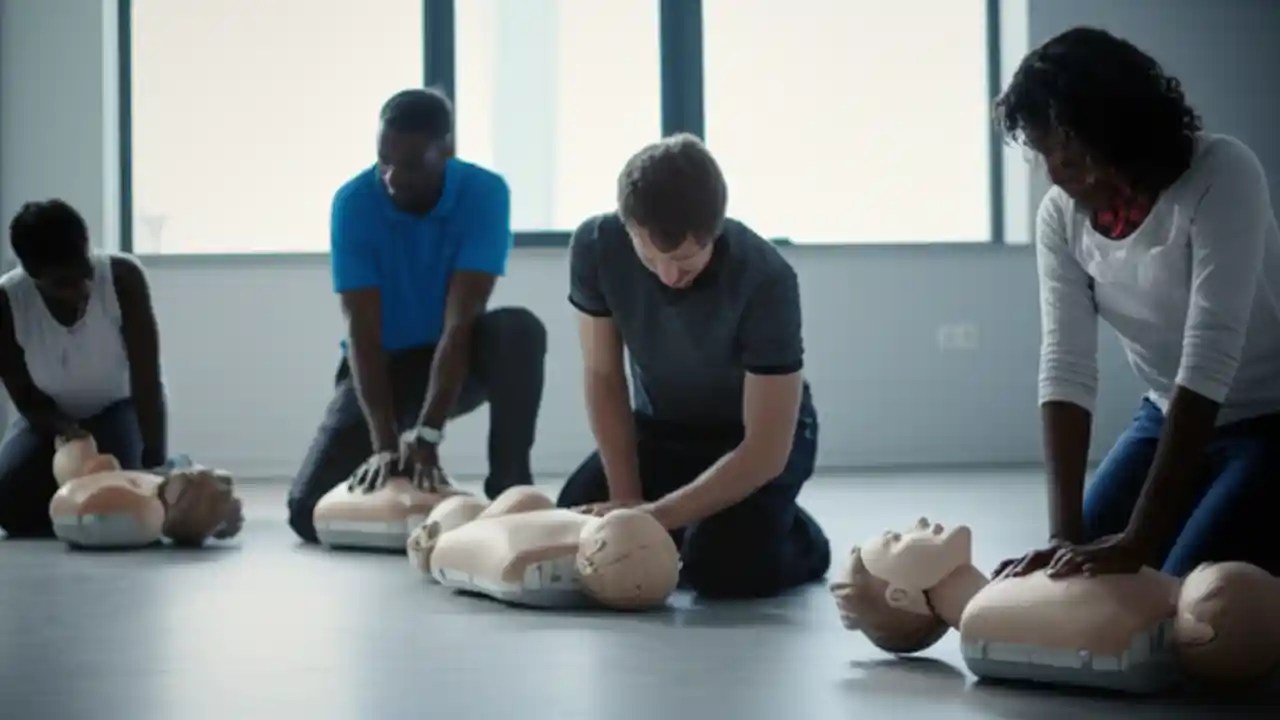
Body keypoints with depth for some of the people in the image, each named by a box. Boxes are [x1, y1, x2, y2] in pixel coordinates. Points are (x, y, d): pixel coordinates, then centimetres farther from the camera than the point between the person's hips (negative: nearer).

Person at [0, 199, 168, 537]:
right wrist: (68, 433, -34)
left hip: (119, 408, -1)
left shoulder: (123, 277, -29)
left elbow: (147, 380, -27)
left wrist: (155, 465, -33)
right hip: (51, 416, 2)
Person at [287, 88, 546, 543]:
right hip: (382, 363, 1)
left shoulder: (485, 193, -21)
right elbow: (362, 329, -23)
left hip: (458, 360, -1)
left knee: (518, 330, -34)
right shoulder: (353, 202, -19)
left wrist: (427, 434, -38)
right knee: (309, 510, -14)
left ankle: (508, 491, -23)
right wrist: (384, 442, -34)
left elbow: (460, 321, -28)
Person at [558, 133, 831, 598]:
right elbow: (603, 377, -10)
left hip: (758, 437, -4)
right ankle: (683, 530, 15)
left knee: (720, 569, -27)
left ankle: (800, 539, 6)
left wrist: (655, 515, -34)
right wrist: (626, 499, -19)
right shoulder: (595, 245, -25)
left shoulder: (765, 280, -35)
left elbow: (766, 451, -31)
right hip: (660, 426, 4)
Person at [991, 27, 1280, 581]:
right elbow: (1066, 368, -15)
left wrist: (1139, 540, -39)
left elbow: (1208, 362, -34)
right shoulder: (1060, 216, -10)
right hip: (1170, 418, 6)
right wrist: (1065, 534, -28)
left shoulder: (1221, 175, -27)